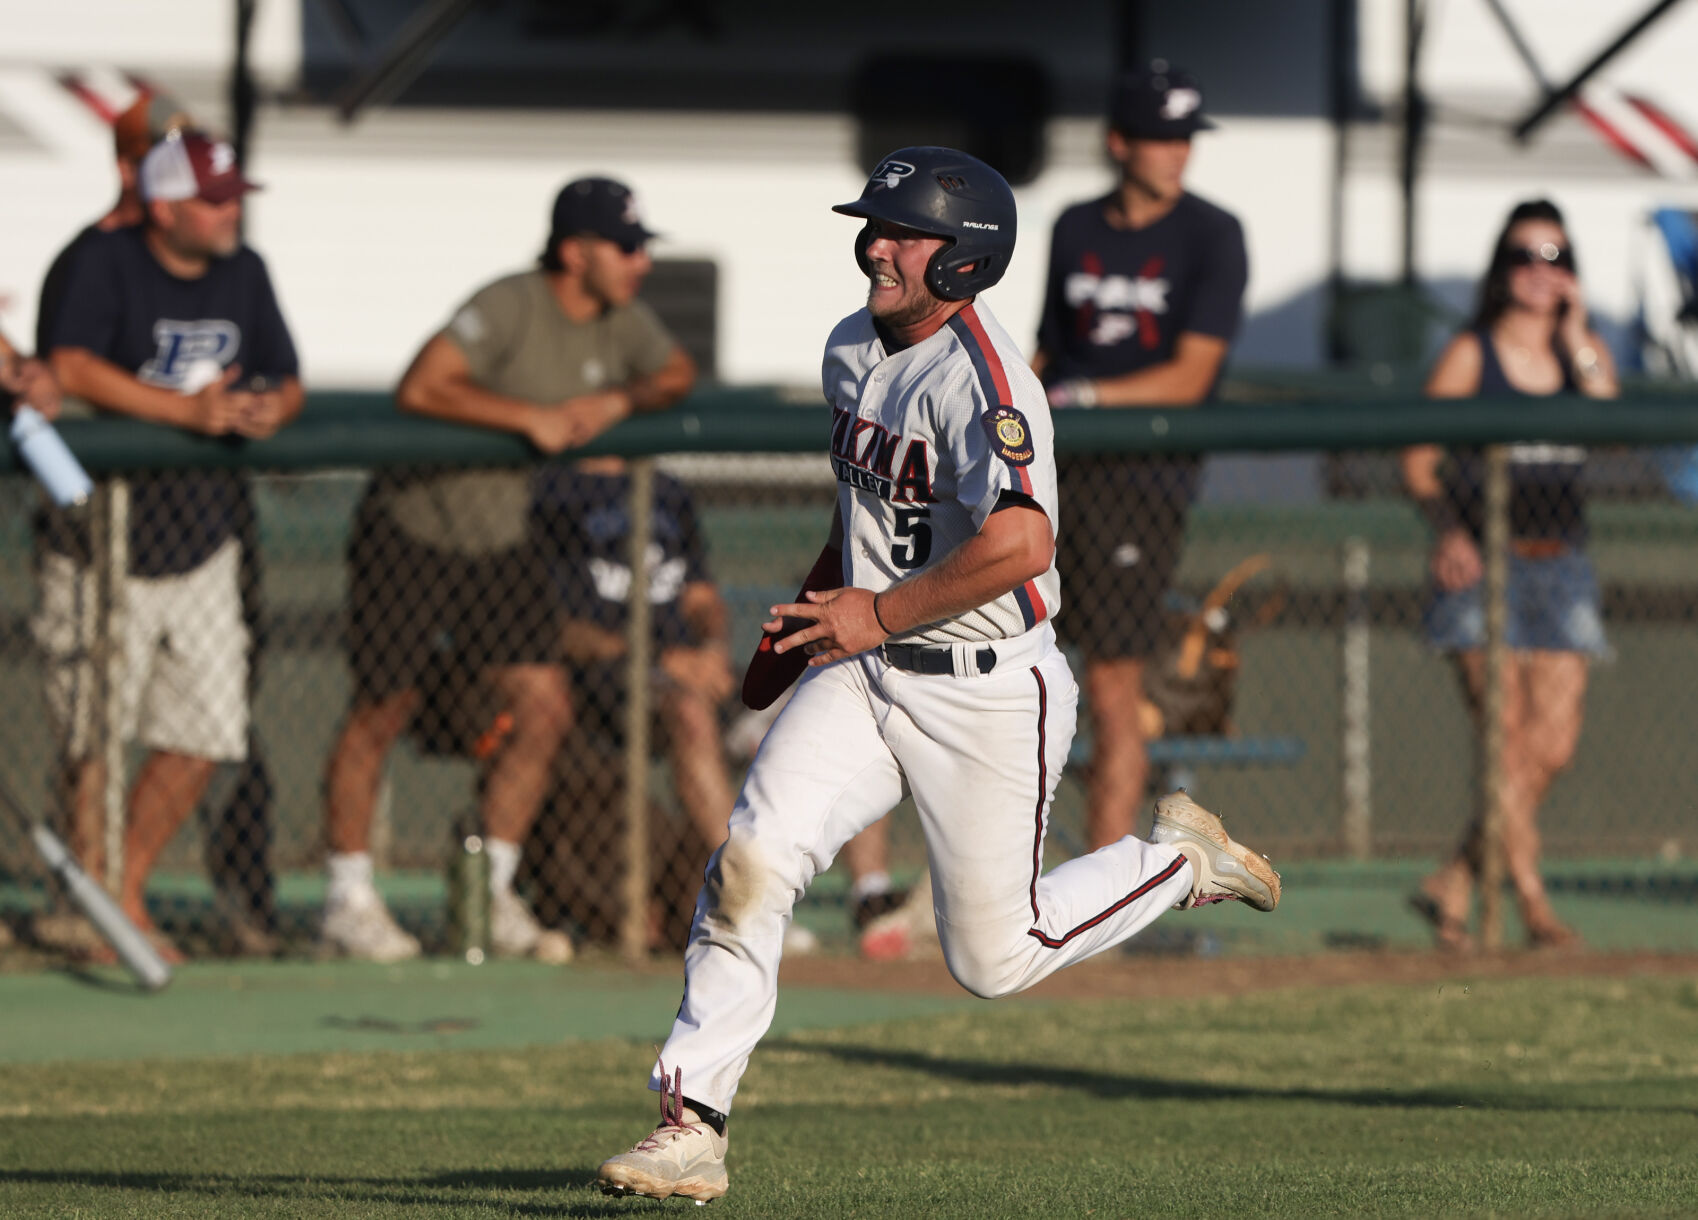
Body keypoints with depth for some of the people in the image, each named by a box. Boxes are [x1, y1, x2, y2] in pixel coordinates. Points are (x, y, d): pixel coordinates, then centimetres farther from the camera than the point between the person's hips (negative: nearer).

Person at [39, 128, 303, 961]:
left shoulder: (243, 272, 9)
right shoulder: (106, 264, -10)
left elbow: (286, 382, 15)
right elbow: (72, 369, -24)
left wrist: (270, 409, -11)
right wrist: (190, 410, -28)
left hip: (201, 547, 6)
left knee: (203, 738, 4)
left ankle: (127, 895, 19)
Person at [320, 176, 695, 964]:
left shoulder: (622, 321, 0)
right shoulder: (510, 308, -23)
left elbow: (678, 374, 16)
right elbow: (421, 389, -33)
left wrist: (620, 400, -6)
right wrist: (534, 418, -31)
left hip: (504, 541, 7)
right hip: (414, 533, -7)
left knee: (544, 710, -2)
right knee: (382, 713, 0)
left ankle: (491, 897, 10)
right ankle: (348, 897, 11)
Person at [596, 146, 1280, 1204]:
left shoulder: (981, 379, -22)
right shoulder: (852, 351, 7)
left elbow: (1021, 541, -35)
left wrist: (878, 613, -25)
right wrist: (796, 631, 23)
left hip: (990, 694, -7)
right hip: (862, 676, 7)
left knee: (993, 957, 4)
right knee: (752, 863, -13)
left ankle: (1181, 860, 28)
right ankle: (692, 1130, -11)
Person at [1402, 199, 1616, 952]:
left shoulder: (1586, 352, 12)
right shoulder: (1470, 356, 1)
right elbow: (1418, 464, 0)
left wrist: (1575, 342, -8)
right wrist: (1449, 532, -16)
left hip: (1561, 563, 4)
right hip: (1485, 561, -4)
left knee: (1555, 743, -3)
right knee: (1509, 738, -11)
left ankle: (1454, 884, 9)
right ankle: (1534, 906, -12)